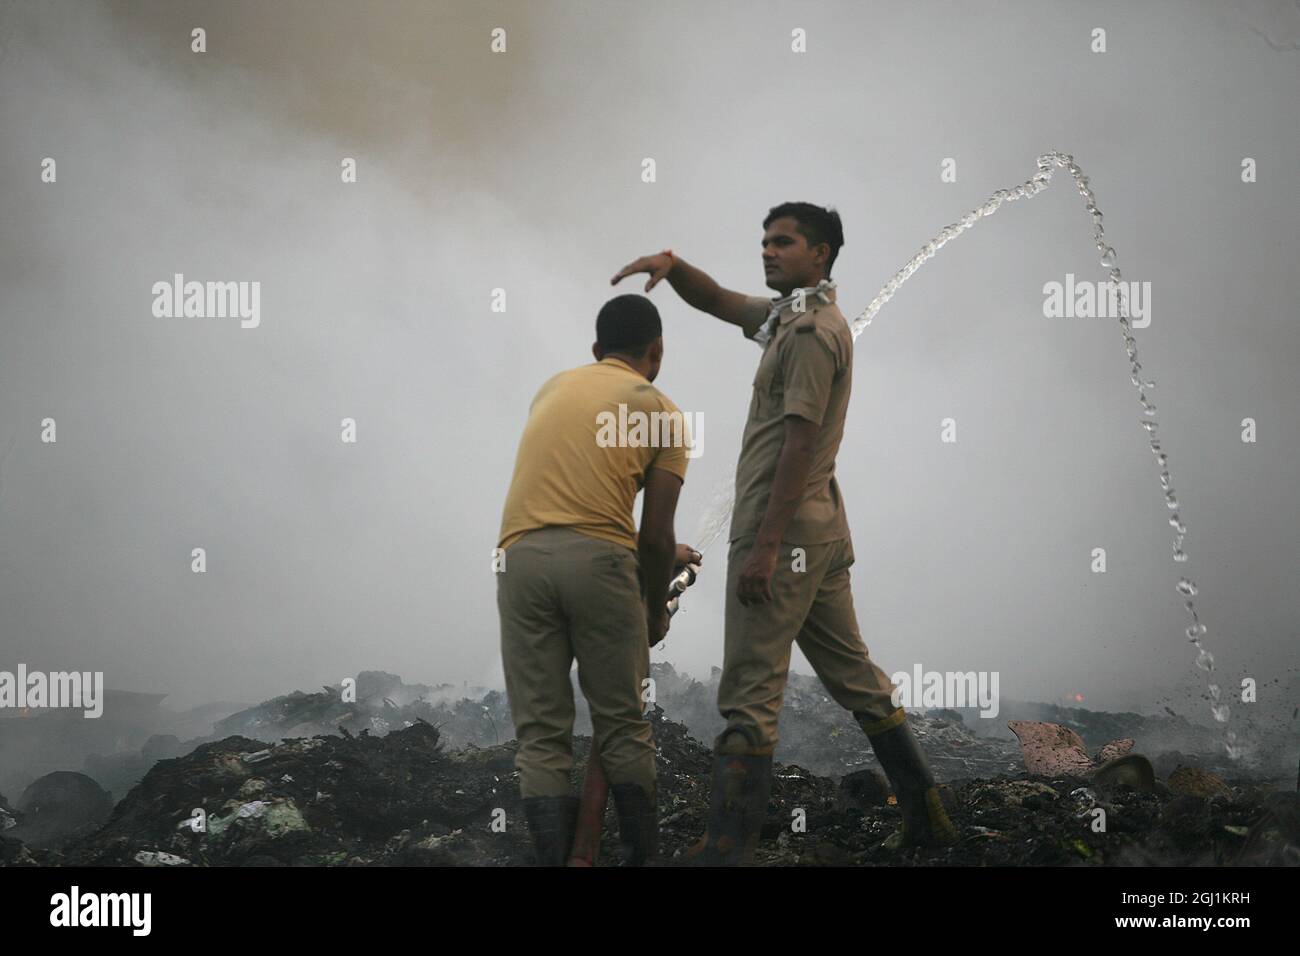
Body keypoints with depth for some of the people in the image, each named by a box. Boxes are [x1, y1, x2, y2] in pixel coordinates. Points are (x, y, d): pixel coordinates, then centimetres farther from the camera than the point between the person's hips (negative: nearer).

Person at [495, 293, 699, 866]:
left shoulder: (554, 388, 26)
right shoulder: (661, 412, 12)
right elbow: (655, 533, 6)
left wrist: (662, 552, 45)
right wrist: (656, 611, 24)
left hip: (521, 555, 3)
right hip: (598, 559, -3)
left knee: (541, 733, 4)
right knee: (622, 726, 9)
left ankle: (556, 861, -2)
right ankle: (641, 856, 12)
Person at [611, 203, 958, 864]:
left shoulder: (812, 331, -13)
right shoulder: (785, 313, 17)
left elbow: (800, 443, -19)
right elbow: (716, 302, 26)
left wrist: (765, 547, -23)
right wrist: (671, 264, 3)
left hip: (783, 533, -10)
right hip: (822, 530, 10)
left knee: (750, 695, -11)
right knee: (852, 675, 15)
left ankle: (726, 851, -12)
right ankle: (925, 818, 20)